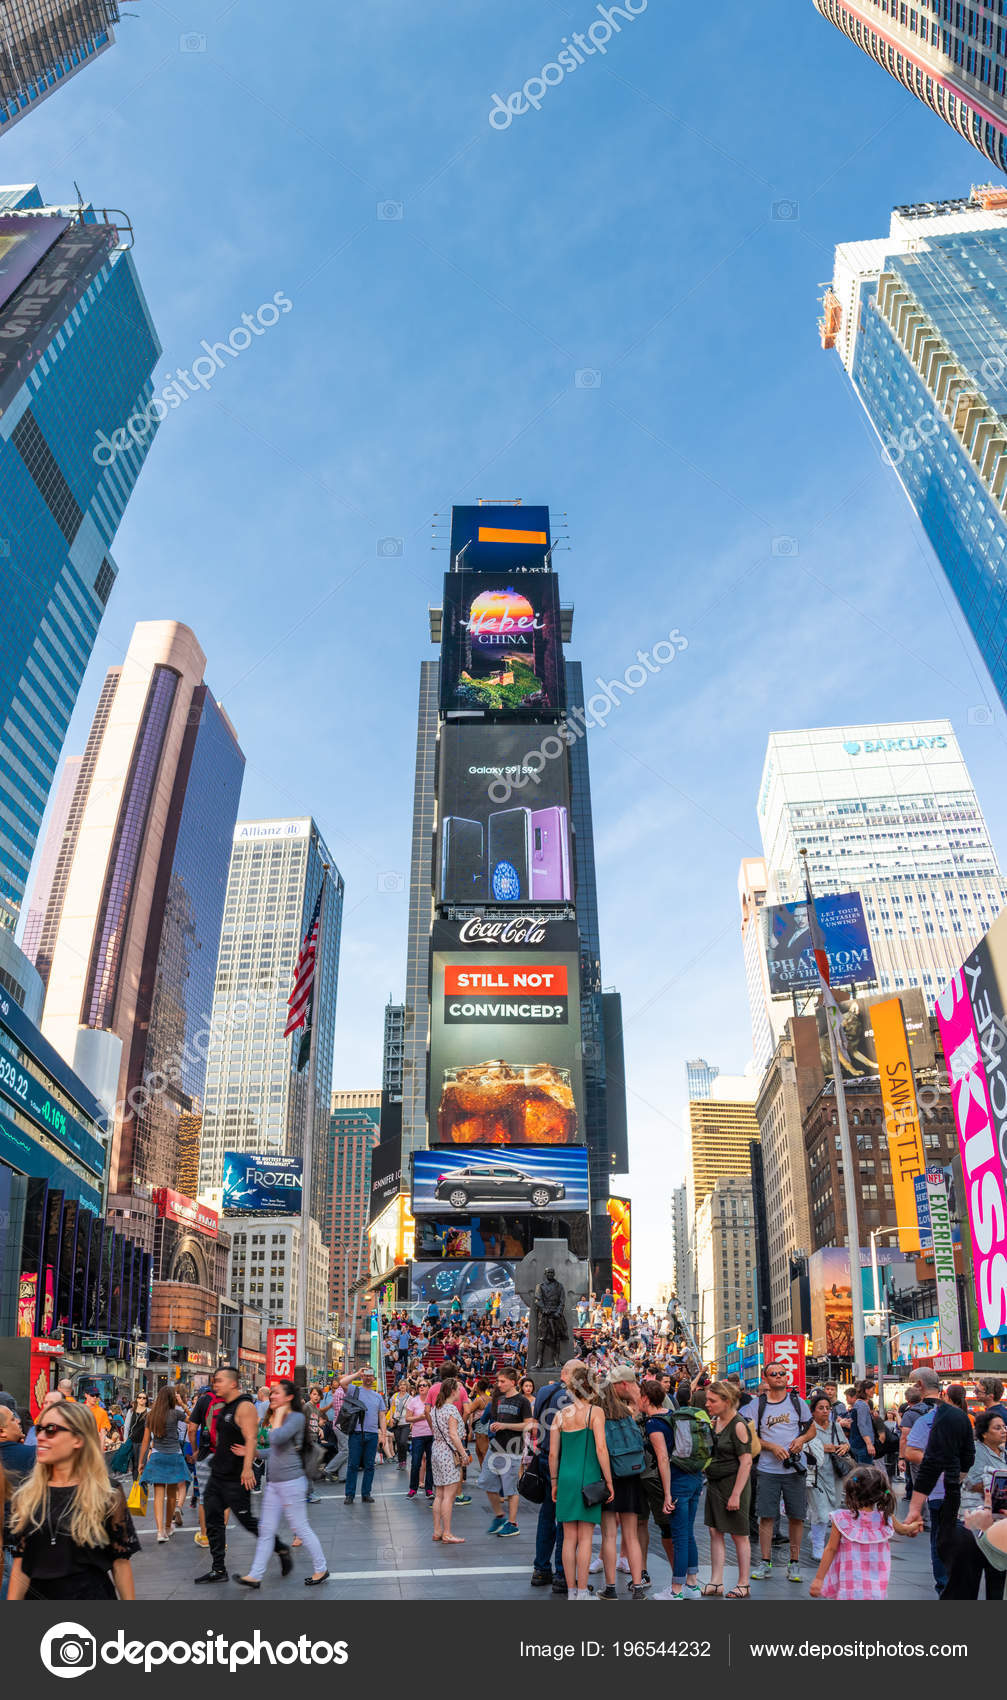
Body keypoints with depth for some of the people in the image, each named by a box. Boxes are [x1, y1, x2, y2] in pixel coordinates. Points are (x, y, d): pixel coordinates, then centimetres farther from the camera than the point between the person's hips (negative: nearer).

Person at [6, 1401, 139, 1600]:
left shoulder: (108, 1498, -11)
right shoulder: (26, 1494, 0)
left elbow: (120, 1562, -7)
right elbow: (20, 1562, 3)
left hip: (92, 1594, -3)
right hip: (36, 1594, 3)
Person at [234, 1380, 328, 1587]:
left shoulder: (296, 1417, -15)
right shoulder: (275, 1419, 13)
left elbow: (277, 1439, -28)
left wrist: (278, 1415, -15)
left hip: (291, 1482, -8)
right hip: (273, 1482, 8)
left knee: (301, 1528, 2)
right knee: (266, 1530, 10)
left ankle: (321, 1570, 15)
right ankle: (255, 1575, 16)